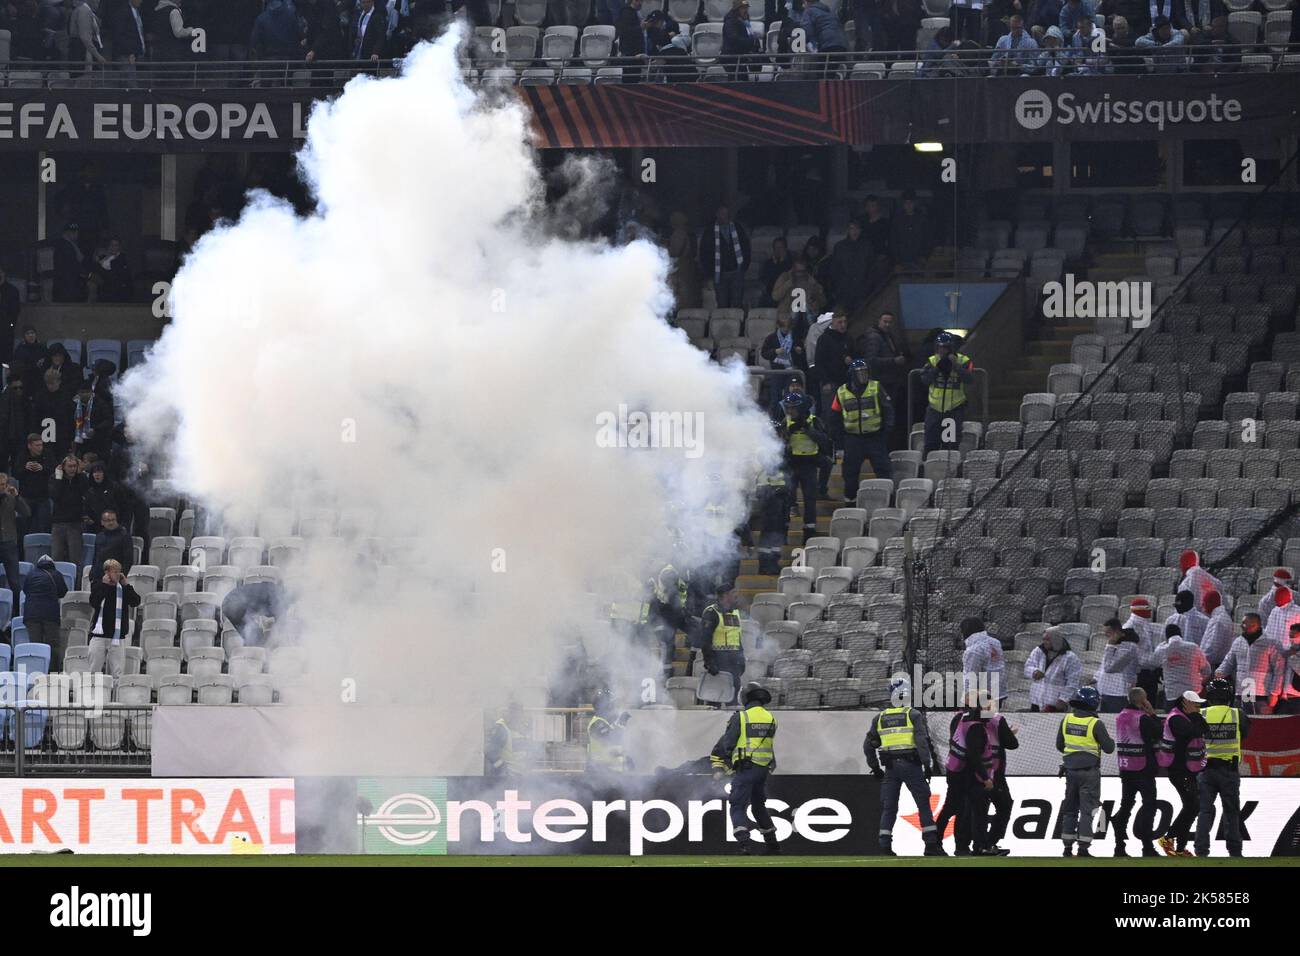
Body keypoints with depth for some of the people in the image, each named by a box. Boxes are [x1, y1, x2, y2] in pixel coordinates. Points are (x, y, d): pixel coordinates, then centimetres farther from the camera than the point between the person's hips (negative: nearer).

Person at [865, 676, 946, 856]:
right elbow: (922, 740, -12)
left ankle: (885, 846, 0)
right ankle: (932, 845, -2)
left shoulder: (880, 718, 11)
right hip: (910, 765, -4)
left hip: (890, 767, 4)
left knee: (888, 807, 7)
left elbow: (868, 745, 12)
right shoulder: (914, 715, -2)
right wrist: (927, 765, -9)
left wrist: (875, 767, 20)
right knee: (924, 804, 2)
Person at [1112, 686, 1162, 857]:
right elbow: (1158, 733, -8)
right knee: (1149, 804, -2)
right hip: (1144, 769, -7)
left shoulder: (1120, 717, 7)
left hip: (1125, 769, 7)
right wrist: (1152, 713, -2)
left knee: (1126, 804, 13)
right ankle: (1147, 847, -7)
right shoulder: (1143, 718, -16)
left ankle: (1119, 846, 12)